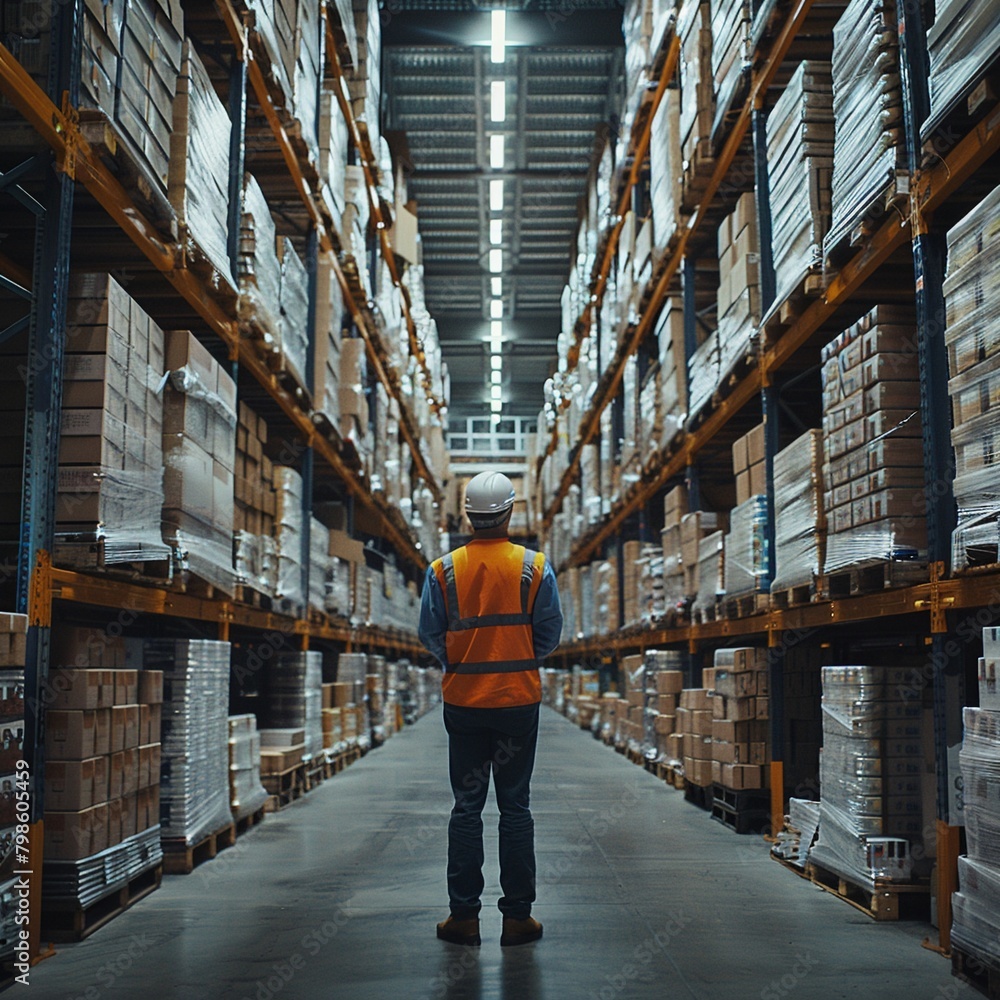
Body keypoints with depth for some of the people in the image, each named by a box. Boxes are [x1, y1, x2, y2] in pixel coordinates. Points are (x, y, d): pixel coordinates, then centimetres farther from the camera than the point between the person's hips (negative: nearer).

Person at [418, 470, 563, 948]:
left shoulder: (443, 570, -3)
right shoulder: (535, 567, -5)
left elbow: (429, 634, 1)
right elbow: (551, 633, -1)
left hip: (463, 701, 1)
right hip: (519, 700, 0)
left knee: (466, 806, 8)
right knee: (515, 807, 7)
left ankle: (463, 915, 12)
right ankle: (518, 916, 12)